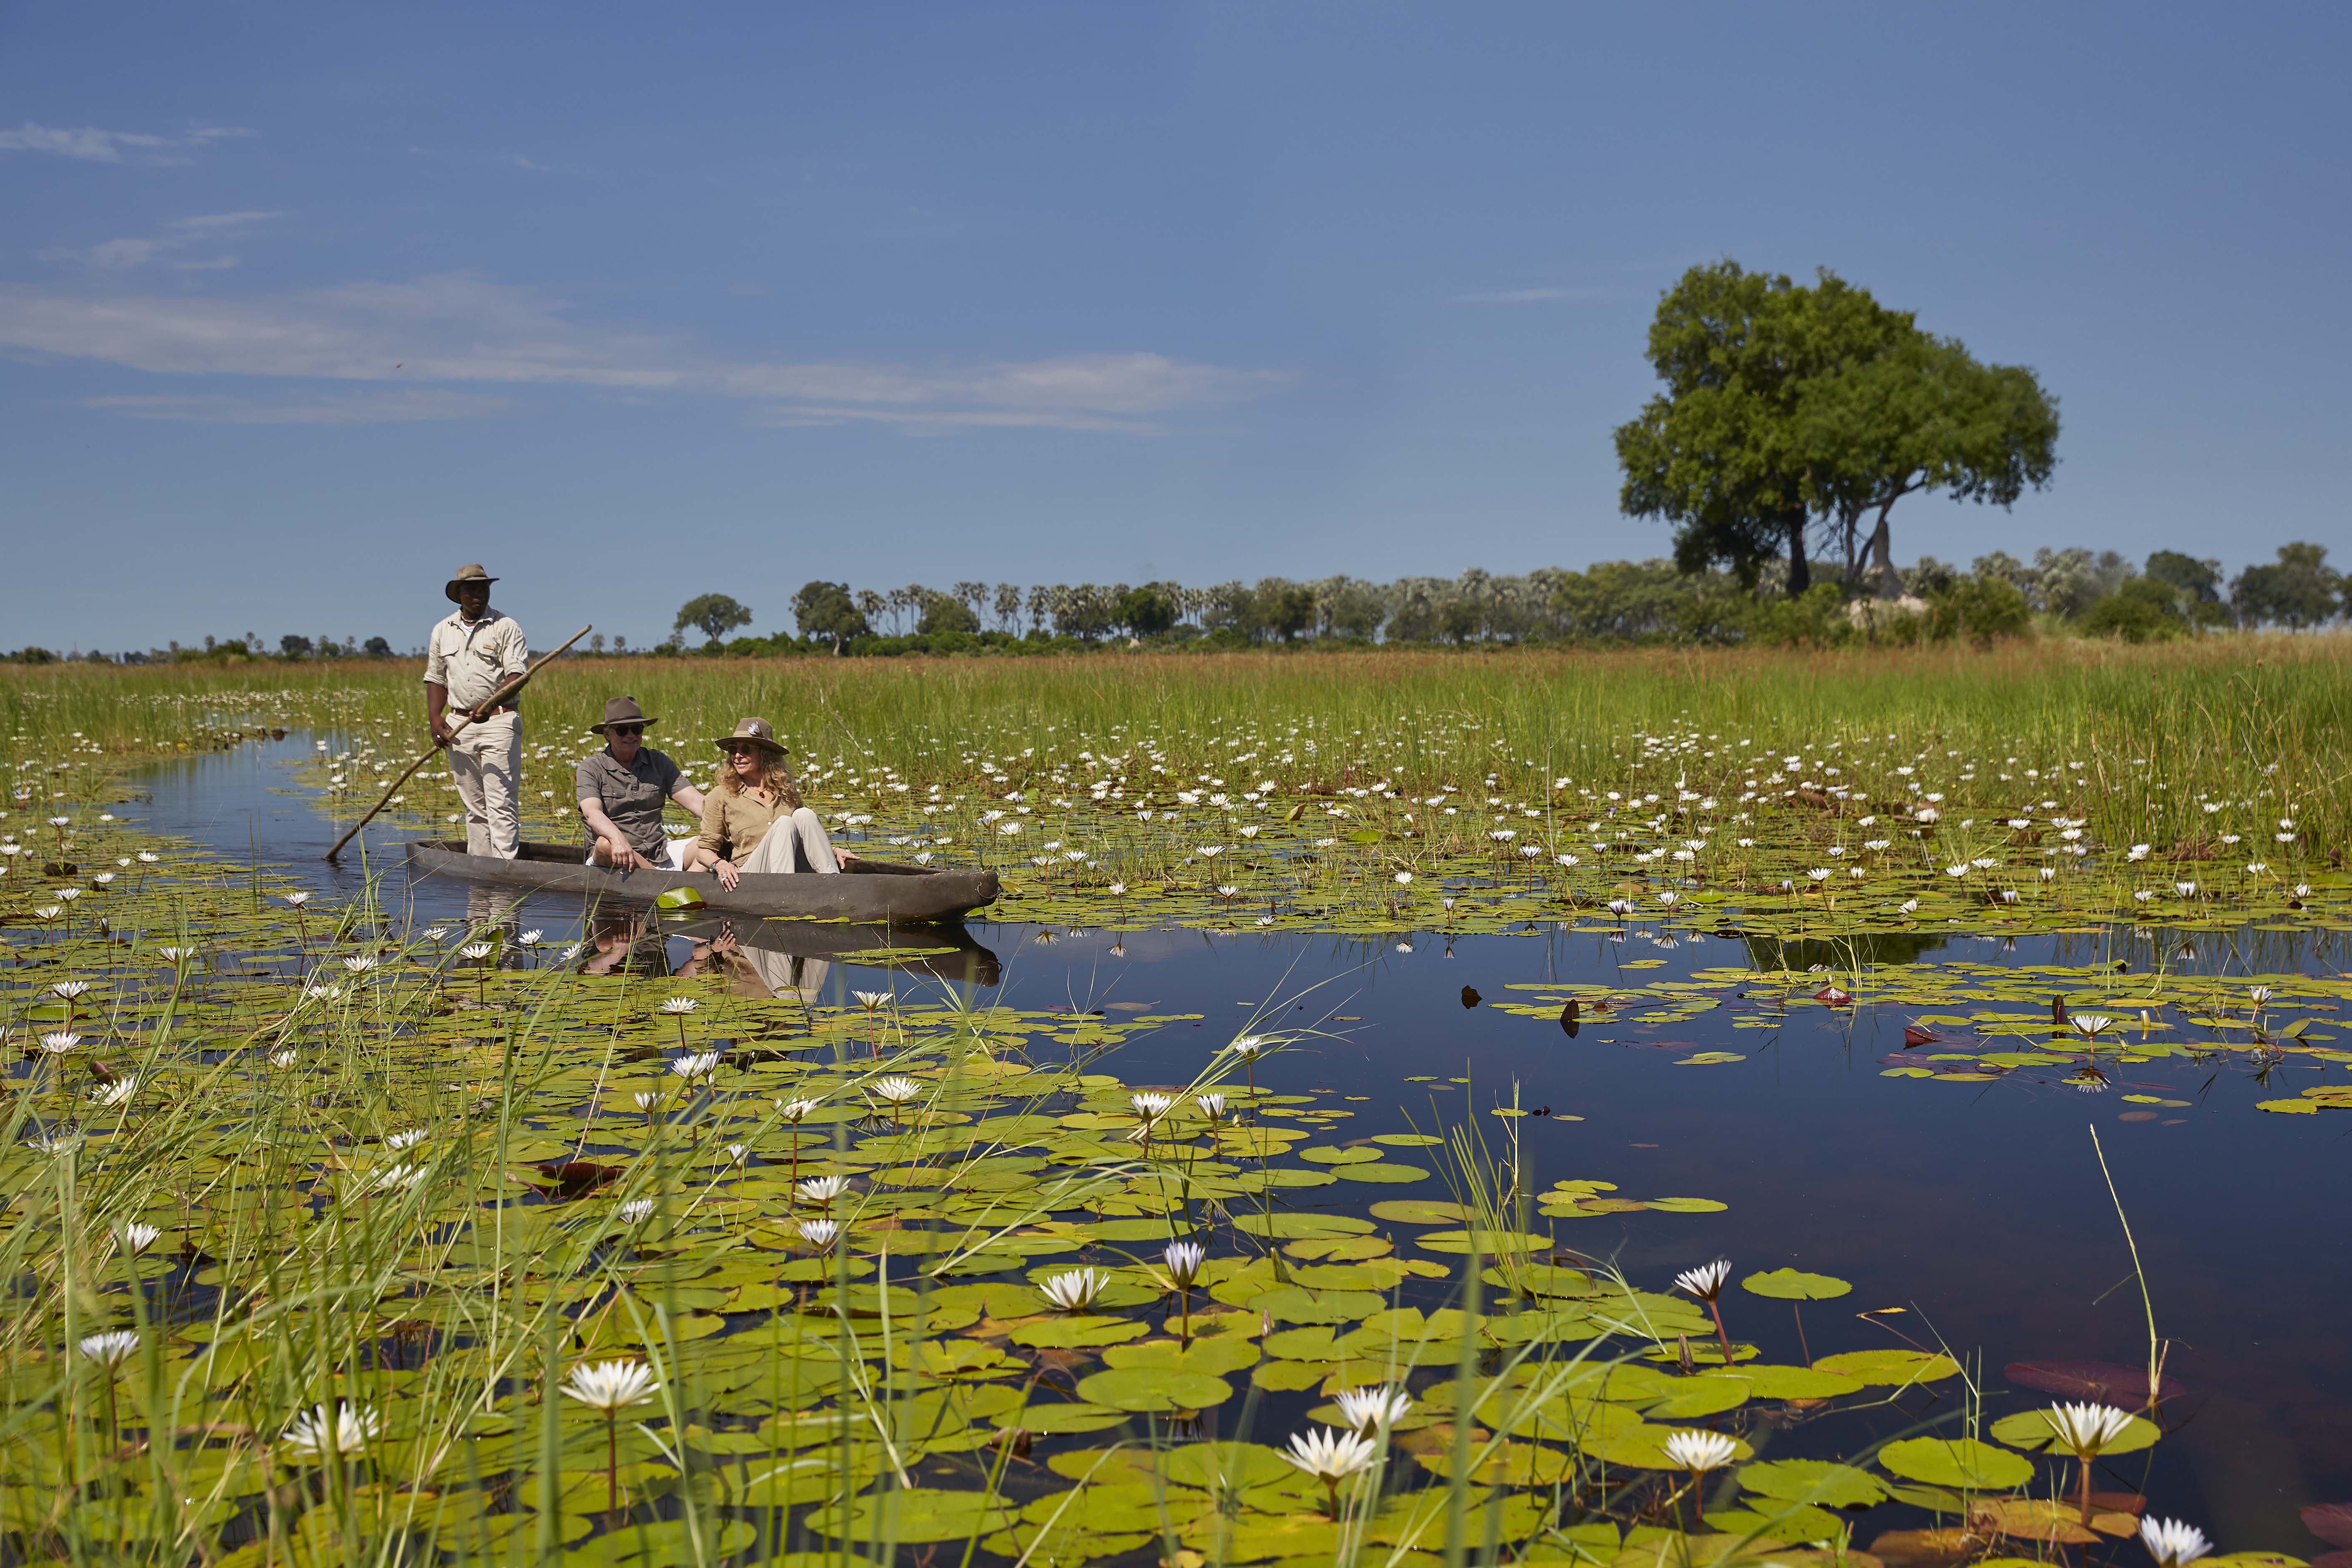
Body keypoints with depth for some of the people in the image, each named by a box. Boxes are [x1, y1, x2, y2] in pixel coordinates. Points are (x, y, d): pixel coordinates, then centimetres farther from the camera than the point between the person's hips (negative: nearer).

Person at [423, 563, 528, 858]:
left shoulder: (506, 627, -1)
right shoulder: (442, 632, 14)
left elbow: (518, 674, -11)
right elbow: (436, 678, 18)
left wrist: (491, 704, -27)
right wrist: (434, 718, 2)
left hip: (499, 722, -5)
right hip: (459, 725, 5)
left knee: (501, 803, -11)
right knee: (474, 805, 8)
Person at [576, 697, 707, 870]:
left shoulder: (658, 762, 13)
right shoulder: (591, 768, 1)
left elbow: (694, 800, 2)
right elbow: (592, 812, -18)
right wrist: (618, 838, -40)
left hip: (659, 854, 4)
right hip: (613, 859, -4)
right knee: (605, 844, -39)